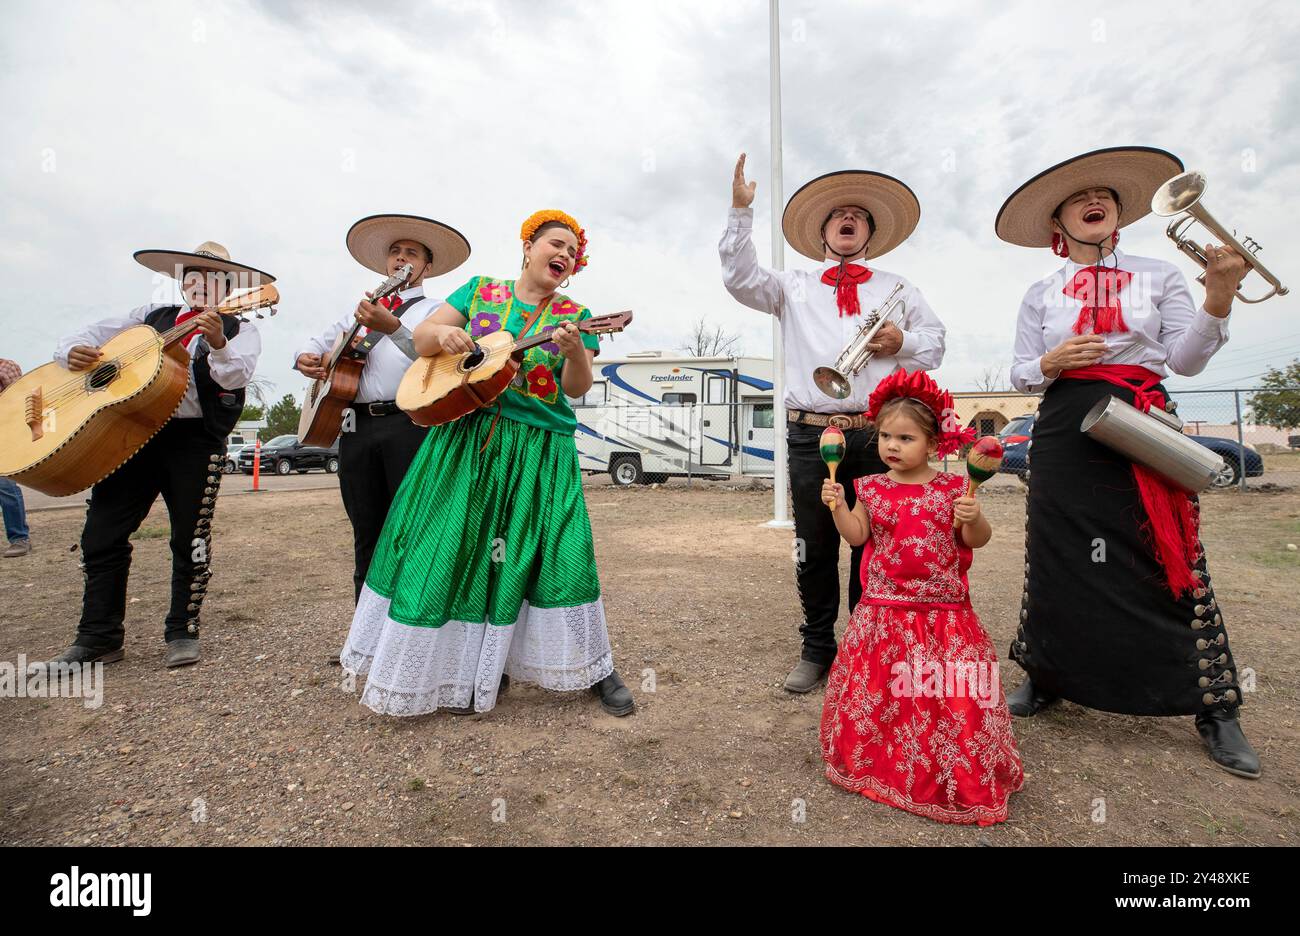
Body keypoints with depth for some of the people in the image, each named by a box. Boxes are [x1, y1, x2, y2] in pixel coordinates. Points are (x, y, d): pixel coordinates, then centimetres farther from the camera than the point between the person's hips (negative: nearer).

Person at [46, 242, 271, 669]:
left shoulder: (239, 330, 5)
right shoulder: (152, 316, 19)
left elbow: (235, 376, -13)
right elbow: (92, 334, 18)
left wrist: (217, 343, -31)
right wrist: (73, 351, -3)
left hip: (196, 438, -4)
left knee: (190, 539, 0)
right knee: (101, 535, 5)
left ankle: (182, 631, 15)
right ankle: (98, 637, 18)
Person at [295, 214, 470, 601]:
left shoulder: (435, 310, 10)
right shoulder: (360, 311, 26)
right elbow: (318, 343, 32)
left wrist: (393, 327, -26)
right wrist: (305, 358, 9)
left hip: (410, 425, -5)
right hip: (357, 426, 5)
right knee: (367, 536, 9)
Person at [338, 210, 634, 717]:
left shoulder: (574, 315, 8)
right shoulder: (480, 290, 12)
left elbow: (577, 388, -3)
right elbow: (421, 337, 9)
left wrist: (575, 351, -23)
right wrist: (444, 333, -13)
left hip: (541, 448, -1)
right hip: (466, 438, 2)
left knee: (559, 552, -7)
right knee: (455, 549, 2)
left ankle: (595, 669, 10)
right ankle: (470, 667, 22)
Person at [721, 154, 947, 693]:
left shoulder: (896, 288, 21)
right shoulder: (795, 287, 17)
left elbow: (936, 343, 19)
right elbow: (740, 279, 1)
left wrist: (903, 342, -3)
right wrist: (741, 211, -5)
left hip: (878, 435, 1)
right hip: (810, 436, -1)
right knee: (813, 550, 4)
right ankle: (817, 649, 19)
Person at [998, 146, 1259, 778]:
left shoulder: (1158, 276, 10)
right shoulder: (1040, 294, 11)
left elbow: (1186, 360, 2)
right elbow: (1021, 375, 8)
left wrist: (1218, 299, -12)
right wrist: (1051, 362, -13)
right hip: (1065, 435, 0)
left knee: (1171, 559, -1)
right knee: (1059, 559, 3)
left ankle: (1214, 708, 13)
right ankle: (1046, 678, 19)